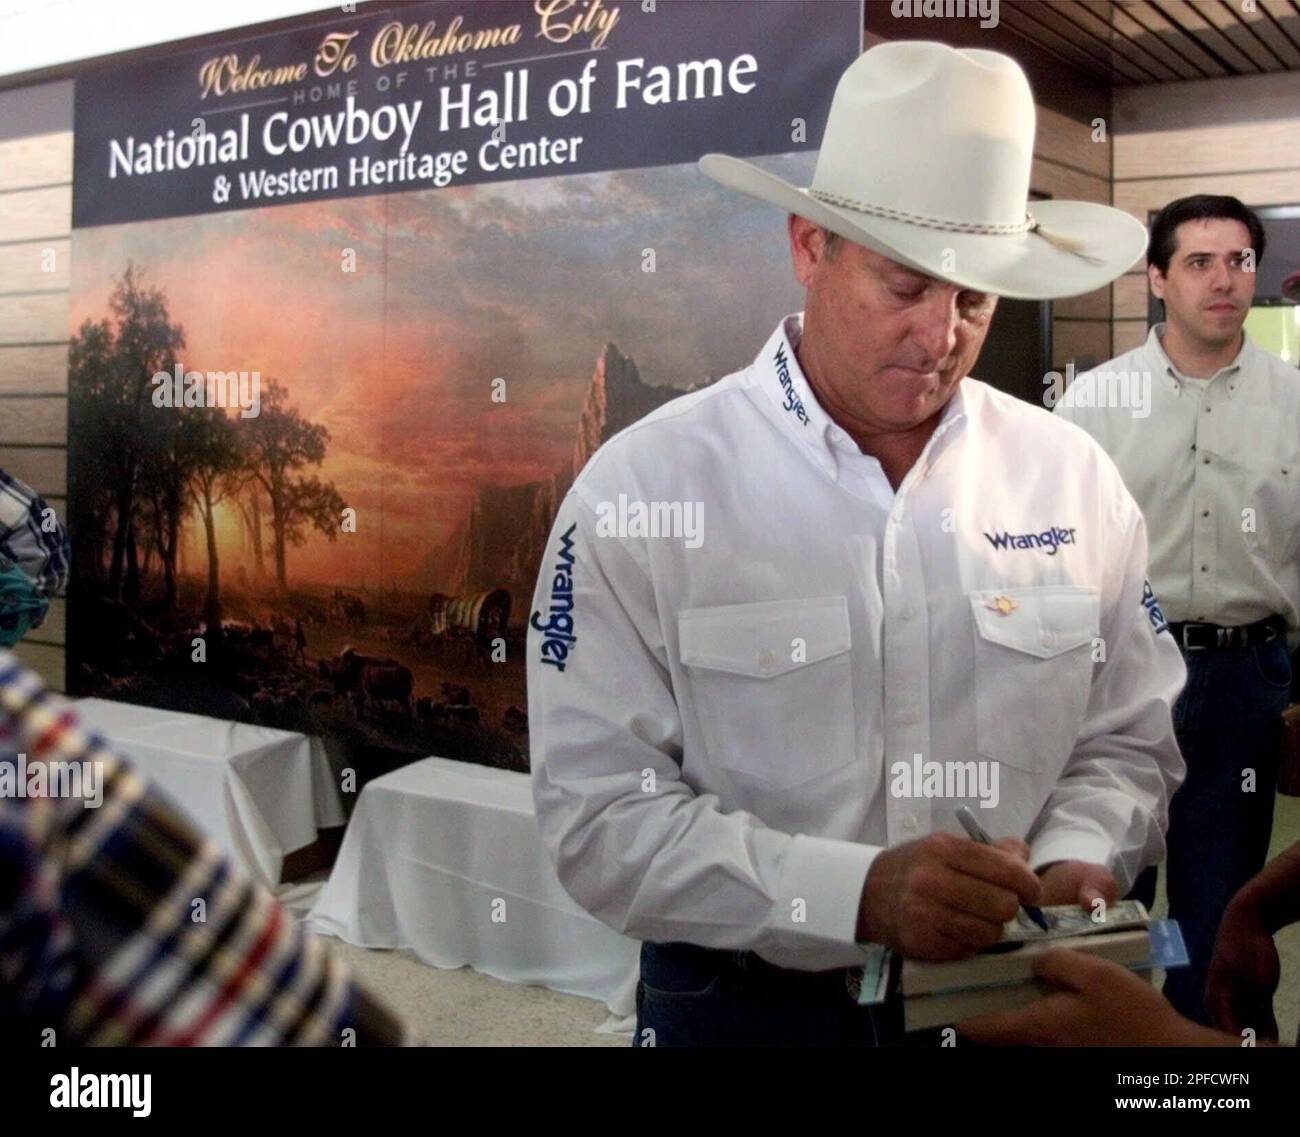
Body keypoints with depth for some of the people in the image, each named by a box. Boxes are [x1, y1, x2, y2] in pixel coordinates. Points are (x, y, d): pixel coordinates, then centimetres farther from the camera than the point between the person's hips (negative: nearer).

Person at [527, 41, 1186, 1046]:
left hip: (1007, 996, 3)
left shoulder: (1075, 478, -3)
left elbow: (1128, 739, 4)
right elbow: (600, 813, -18)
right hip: (739, 1002, -2)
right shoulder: (638, 490, -15)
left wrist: (1077, 858, -16)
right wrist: (858, 893, -28)